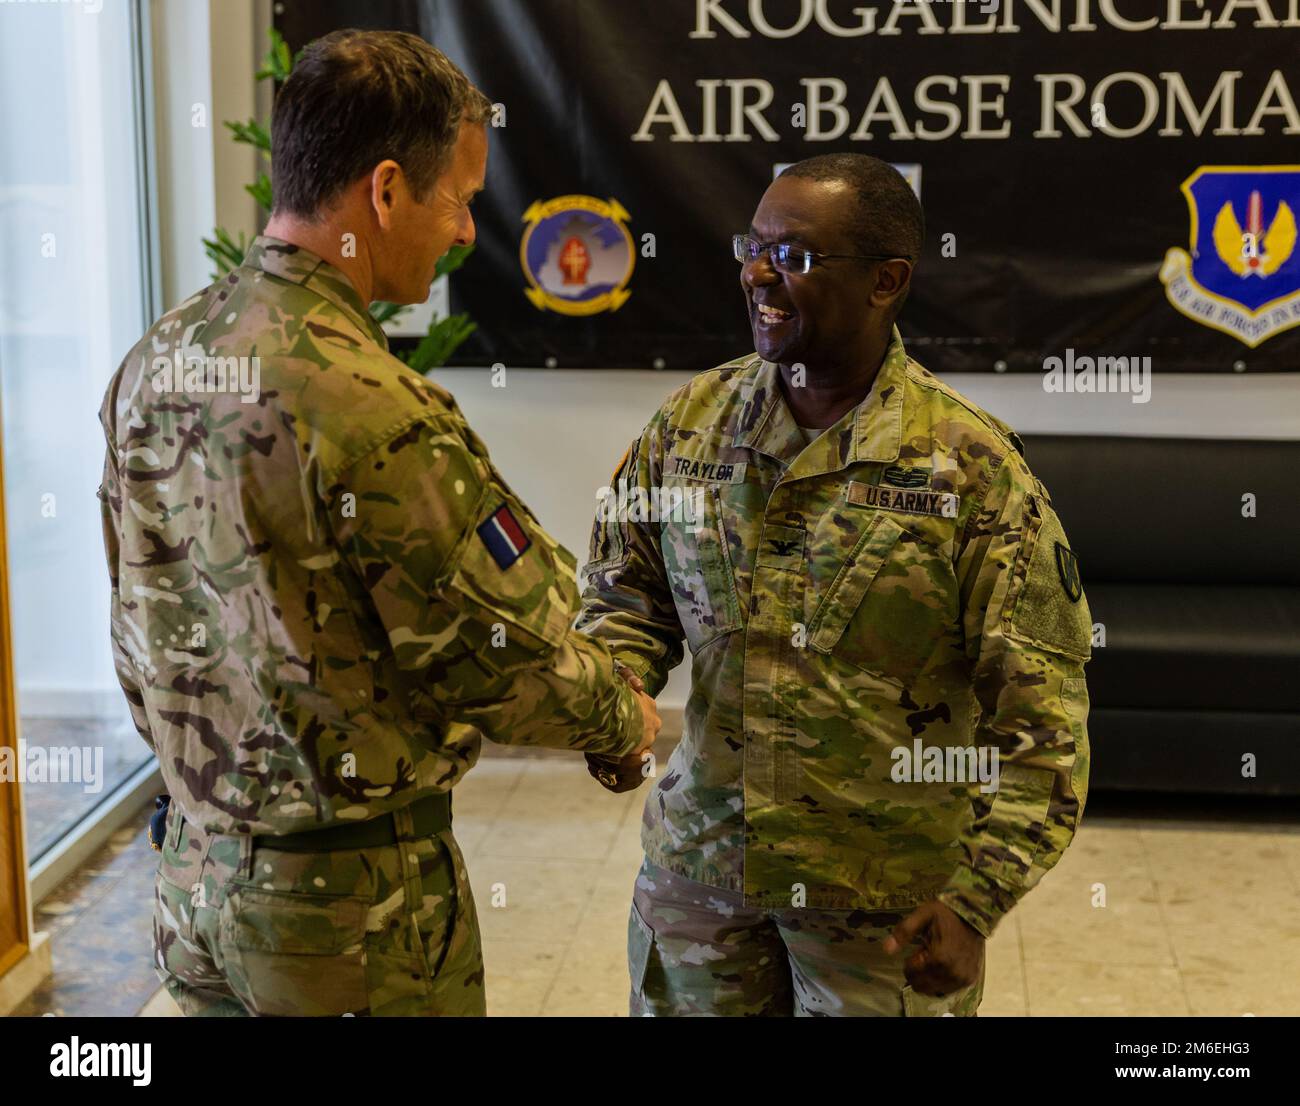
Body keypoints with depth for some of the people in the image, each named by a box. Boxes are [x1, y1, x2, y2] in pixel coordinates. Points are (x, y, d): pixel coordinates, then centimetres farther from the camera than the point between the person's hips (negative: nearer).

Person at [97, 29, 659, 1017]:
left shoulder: (153, 364, 0)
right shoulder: (375, 411, -26)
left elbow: (142, 633, 9)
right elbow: (514, 662, -18)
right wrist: (630, 721, 2)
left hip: (198, 876, 8)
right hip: (353, 899, -7)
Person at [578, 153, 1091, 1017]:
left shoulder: (973, 466, -13)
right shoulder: (690, 423, 0)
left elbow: (1039, 710, -12)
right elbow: (627, 597, 11)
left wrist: (976, 902, -16)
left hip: (887, 899, -3)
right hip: (699, 865, 4)